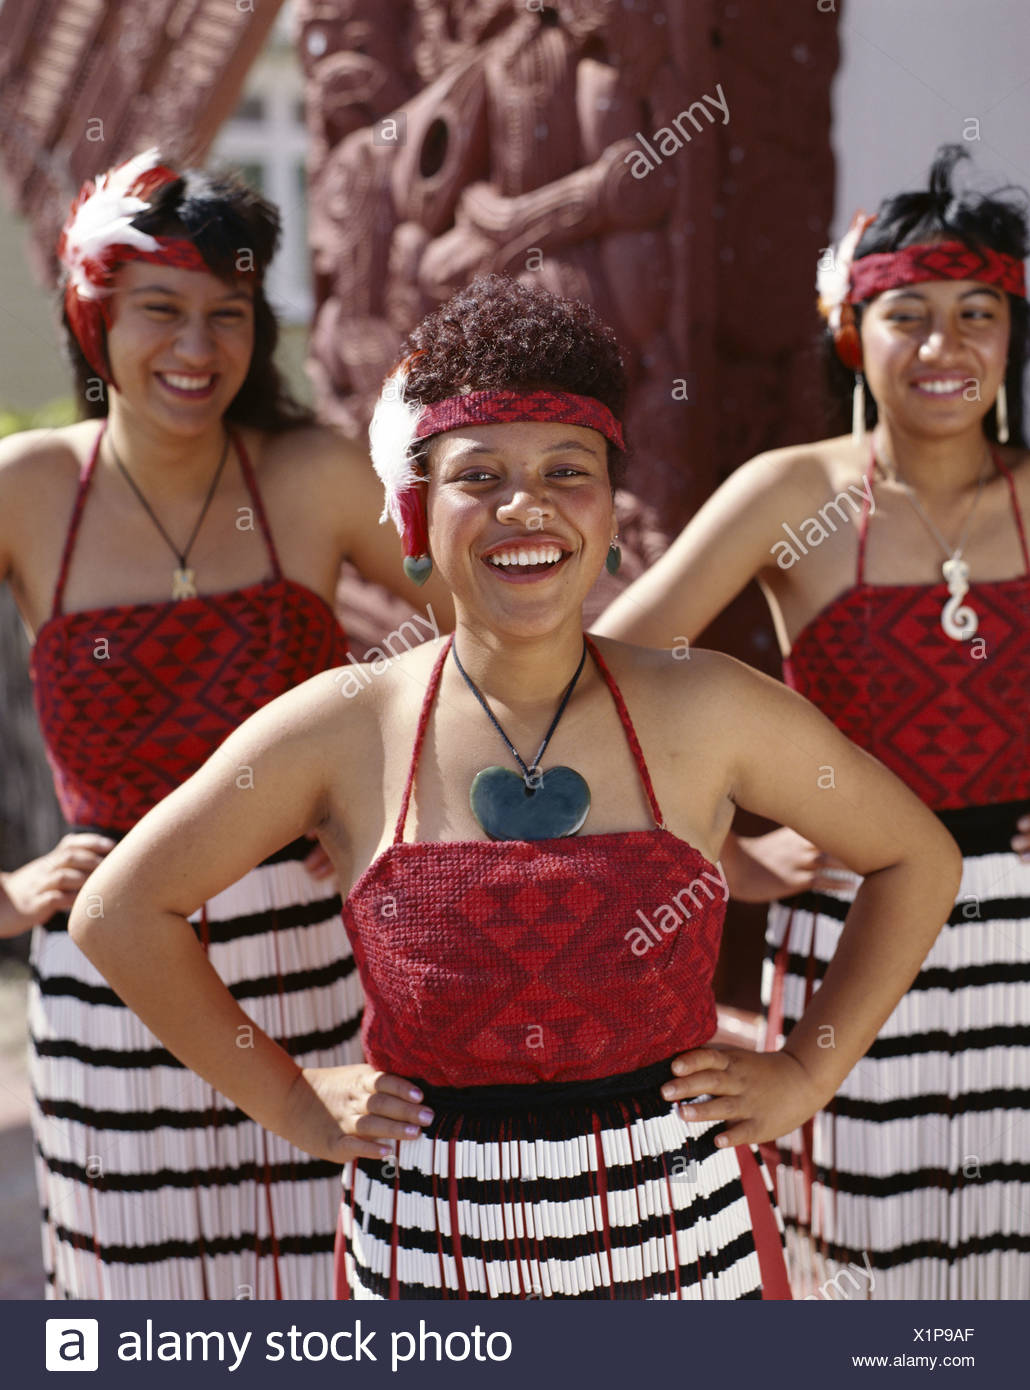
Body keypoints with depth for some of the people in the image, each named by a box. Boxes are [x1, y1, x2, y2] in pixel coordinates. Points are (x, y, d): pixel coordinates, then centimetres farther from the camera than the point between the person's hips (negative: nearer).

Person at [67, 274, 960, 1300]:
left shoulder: (707, 712, -9)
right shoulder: (344, 731, -10)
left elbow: (916, 859, 6)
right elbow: (121, 911, 1)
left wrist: (808, 1071, 1)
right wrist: (289, 1102, 0)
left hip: (682, 1228, 1)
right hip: (432, 1251, 0)